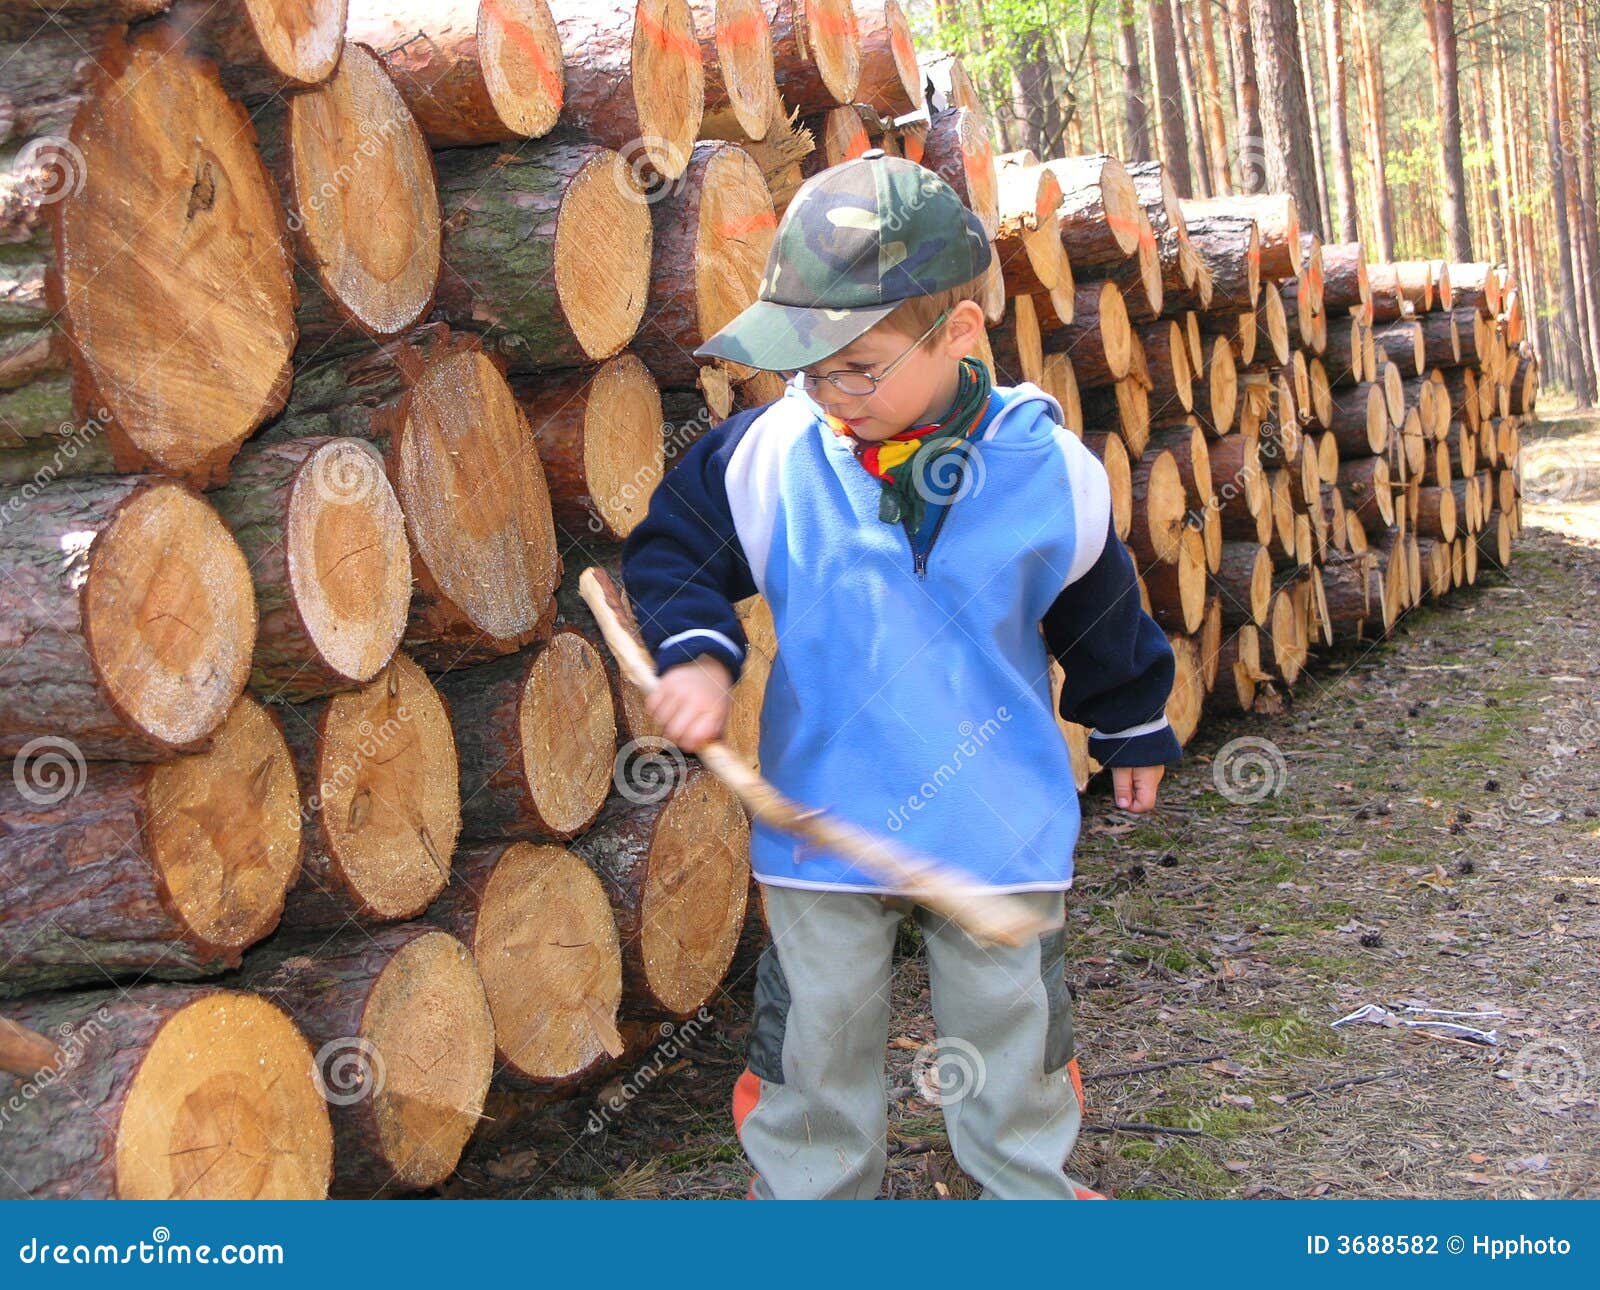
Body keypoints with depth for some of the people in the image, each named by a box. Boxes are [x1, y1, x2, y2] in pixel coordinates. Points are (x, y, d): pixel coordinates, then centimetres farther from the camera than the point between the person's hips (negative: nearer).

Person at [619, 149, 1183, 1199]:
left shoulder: (1050, 472, -11)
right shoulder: (768, 455, -13)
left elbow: (1102, 613, 5)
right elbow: (672, 549, 2)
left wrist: (1134, 731, 18)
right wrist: (698, 652, -17)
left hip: (1002, 828, 0)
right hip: (823, 825, 0)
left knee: (1016, 1039, 16)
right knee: (815, 1046, 13)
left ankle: (1032, 1194, 39)